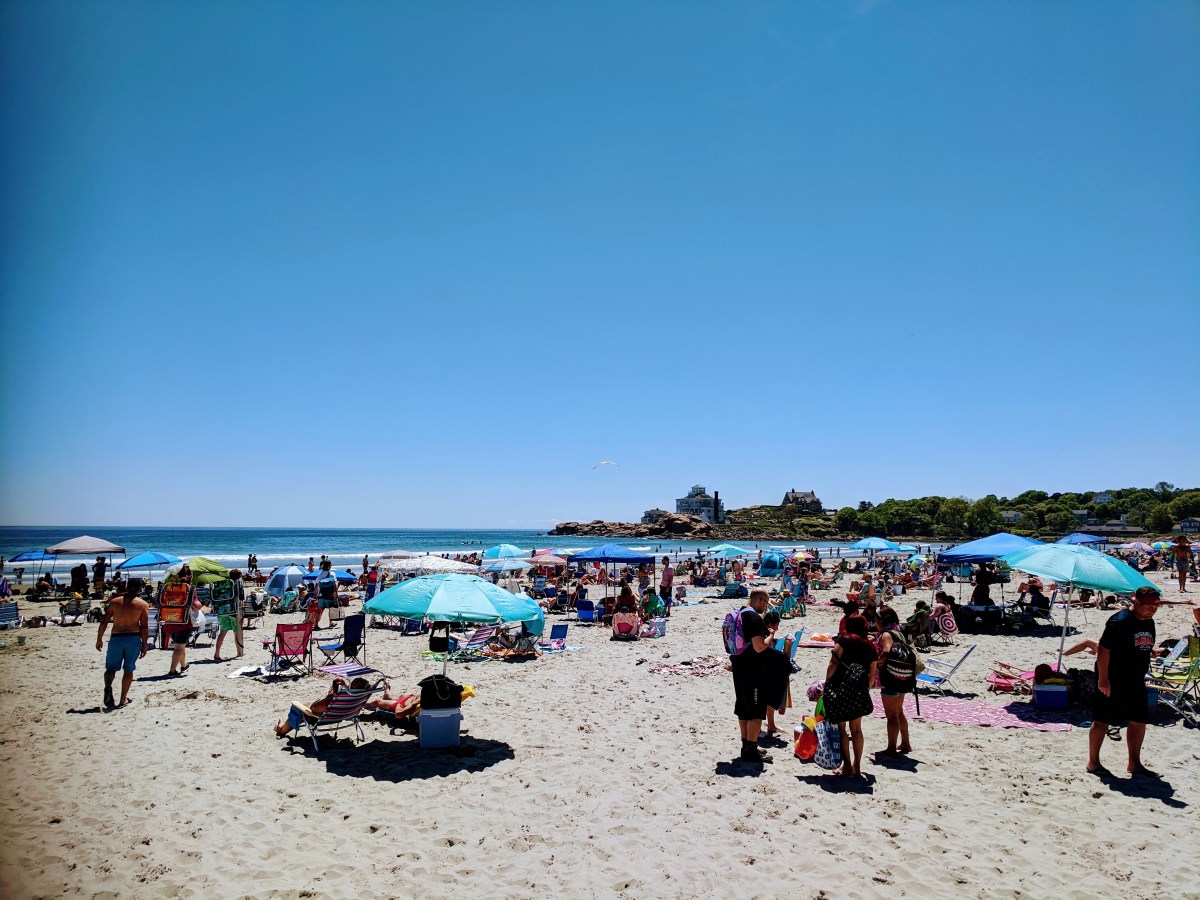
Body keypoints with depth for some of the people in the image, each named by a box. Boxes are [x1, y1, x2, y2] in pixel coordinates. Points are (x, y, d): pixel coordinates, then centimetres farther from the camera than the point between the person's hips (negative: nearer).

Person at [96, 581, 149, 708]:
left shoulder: (115, 601, 7)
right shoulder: (143, 604, 0)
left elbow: (104, 622, 6)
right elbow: (144, 627, -4)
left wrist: (99, 639, 14)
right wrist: (145, 645, 2)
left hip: (116, 638, 1)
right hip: (133, 638, -1)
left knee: (111, 668, 10)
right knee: (128, 670, 12)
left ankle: (108, 686, -21)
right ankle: (123, 699, 16)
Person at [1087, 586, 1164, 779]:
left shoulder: (1149, 622, 8)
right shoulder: (1119, 622, -19)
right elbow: (1103, 650, -20)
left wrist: (1154, 652, 5)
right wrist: (1102, 678, -22)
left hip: (1136, 681, 8)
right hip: (1113, 682, -8)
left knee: (1139, 721, 12)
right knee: (1102, 721, 1)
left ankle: (1134, 763, 26)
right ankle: (1093, 762, 12)